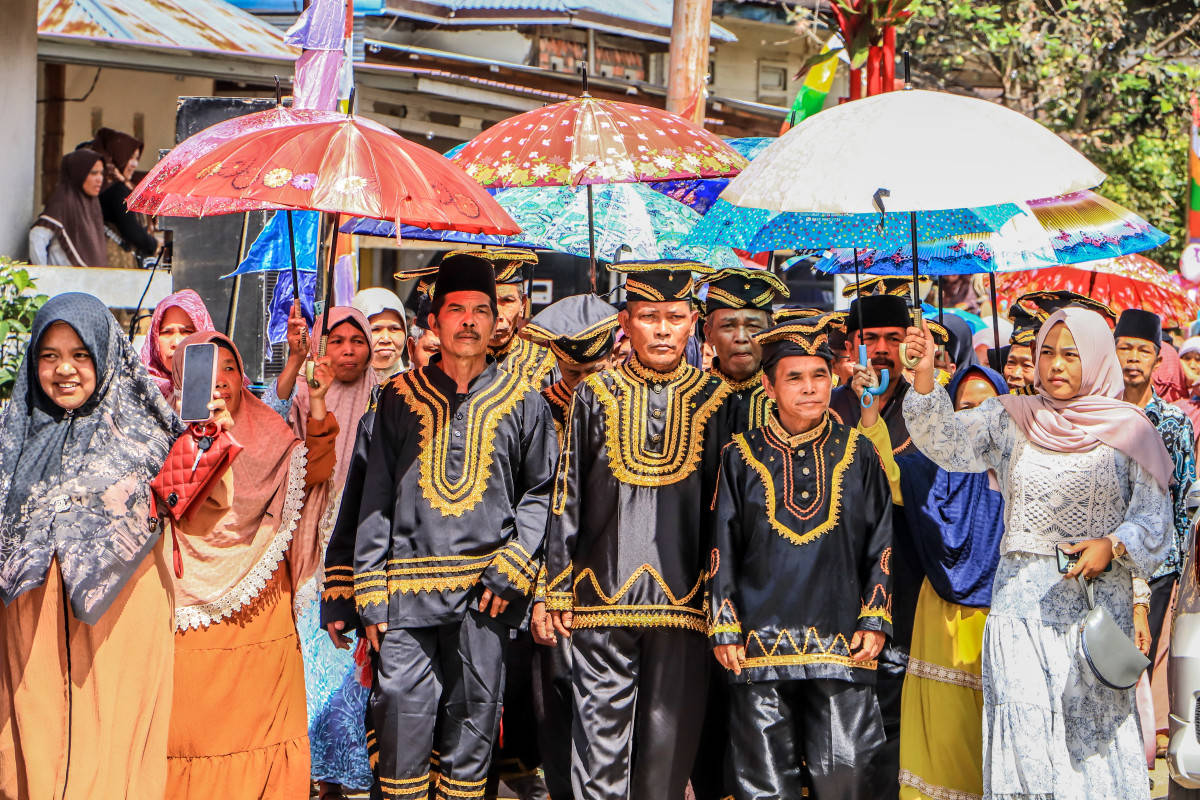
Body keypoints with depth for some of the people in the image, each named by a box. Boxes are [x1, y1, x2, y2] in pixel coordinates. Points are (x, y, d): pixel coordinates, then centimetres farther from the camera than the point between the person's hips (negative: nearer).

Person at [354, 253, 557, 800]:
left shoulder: (522, 401, 7)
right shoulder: (400, 397, 7)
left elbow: (541, 489, 11)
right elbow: (375, 499, 7)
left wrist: (512, 566, -2)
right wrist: (372, 595, 2)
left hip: (485, 590, 0)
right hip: (406, 588, 0)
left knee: (474, 719, 7)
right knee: (402, 715, -2)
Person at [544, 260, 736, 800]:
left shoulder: (715, 401, 7)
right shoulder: (595, 395, 6)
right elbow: (566, 497, 8)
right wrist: (558, 589, 5)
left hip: (684, 600, 0)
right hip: (602, 596, 0)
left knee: (670, 740, 7)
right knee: (599, 736, 2)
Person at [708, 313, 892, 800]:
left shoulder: (858, 454, 8)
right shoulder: (742, 457, 7)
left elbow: (882, 545, 9)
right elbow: (722, 550, 7)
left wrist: (875, 620, 2)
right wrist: (724, 629, 2)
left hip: (842, 649, 0)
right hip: (759, 648, 0)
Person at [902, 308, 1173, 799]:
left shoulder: (1127, 430, 3)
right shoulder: (1010, 421, 7)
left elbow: (1153, 511, 2)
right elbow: (944, 439, -4)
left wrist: (1113, 545, -16)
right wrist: (924, 373, -18)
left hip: (1098, 601, -1)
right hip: (1021, 599, 1)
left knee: (1092, 727, 2)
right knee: (1024, 731, -2)